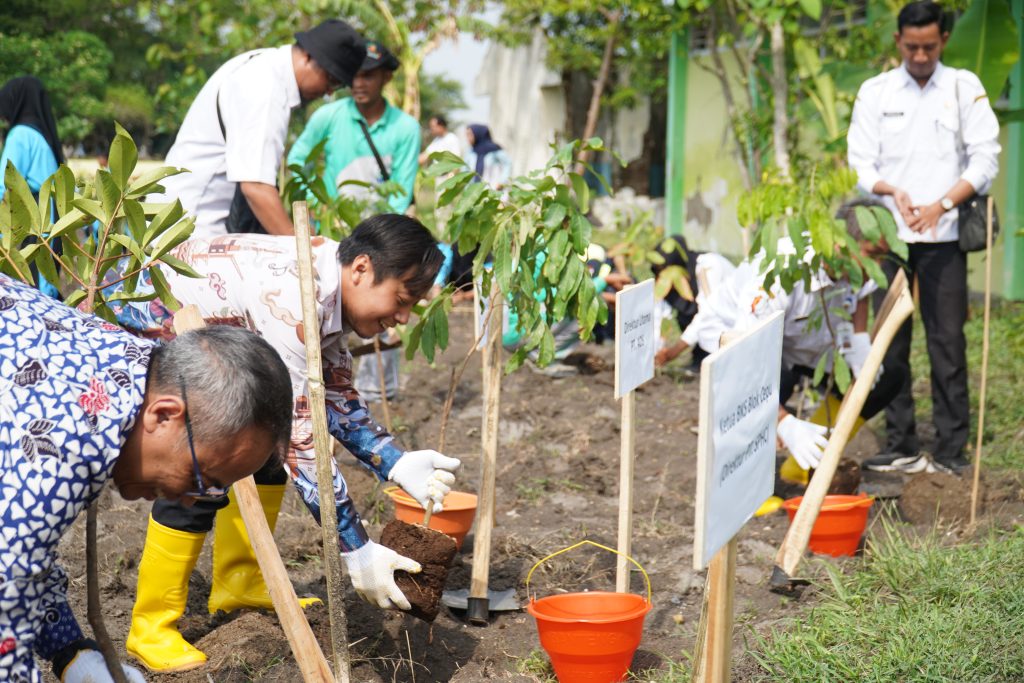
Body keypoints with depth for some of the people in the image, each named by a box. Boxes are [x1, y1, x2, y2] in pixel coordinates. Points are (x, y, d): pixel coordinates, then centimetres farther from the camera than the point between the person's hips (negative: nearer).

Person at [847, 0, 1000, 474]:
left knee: (948, 341, -3)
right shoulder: (875, 92, 8)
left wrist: (942, 204, -15)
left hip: (943, 235, -2)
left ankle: (951, 450, 1)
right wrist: (892, 191, -16)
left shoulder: (965, 88, 4)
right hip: (887, 233, 2)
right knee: (890, 340, 4)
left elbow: (985, 159, -2)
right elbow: (860, 163, 4)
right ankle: (901, 445, 12)